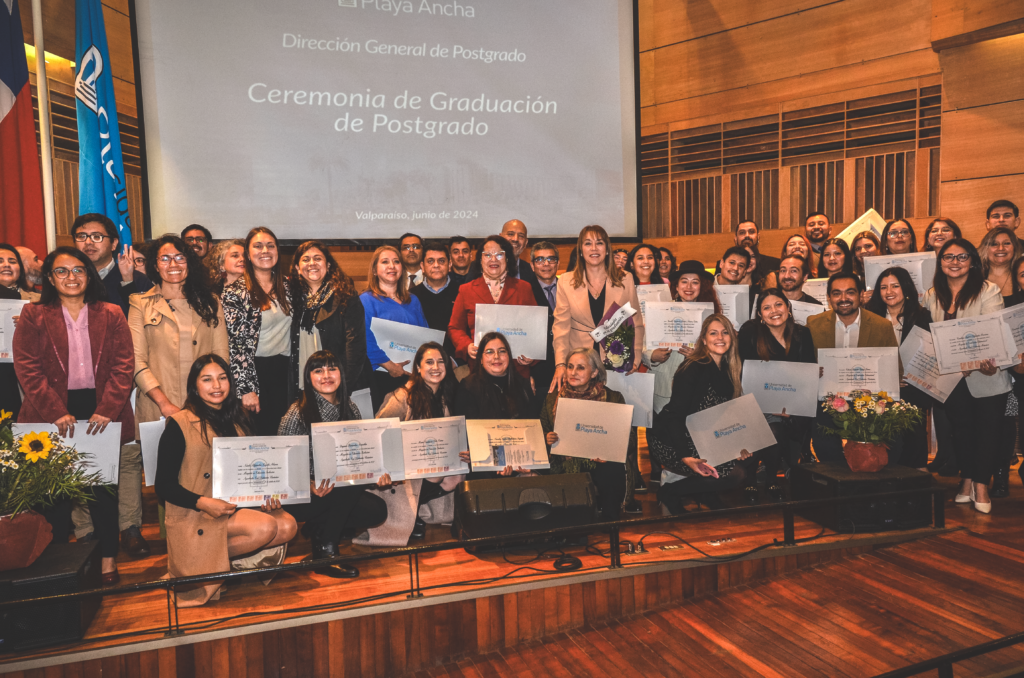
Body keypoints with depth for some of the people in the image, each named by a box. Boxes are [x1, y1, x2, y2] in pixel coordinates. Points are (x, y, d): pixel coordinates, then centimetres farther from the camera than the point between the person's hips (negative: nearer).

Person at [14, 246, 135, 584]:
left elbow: (124, 365, 0)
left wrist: (107, 410, -10)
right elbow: (27, 368, -3)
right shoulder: (33, 316, 3)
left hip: (102, 413, 0)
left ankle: (108, 556, 15)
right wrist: (56, 412, -12)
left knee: (103, 485, 5)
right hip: (53, 417, 0)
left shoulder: (111, 315, 5)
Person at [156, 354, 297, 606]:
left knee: (288, 526, -19)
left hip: (237, 507, 6)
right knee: (265, 527, -27)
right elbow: (164, 486, -8)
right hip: (194, 517, -6)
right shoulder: (179, 424, -7)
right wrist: (203, 503, -23)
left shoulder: (239, 419, 11)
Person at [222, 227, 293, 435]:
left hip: (284, 371, 4)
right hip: (253, 371, -4)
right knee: (258, 433, 1)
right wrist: (246, 389, -13)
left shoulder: (286, 285, 8)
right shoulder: (235, 292, -6)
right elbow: (236, 343, -10)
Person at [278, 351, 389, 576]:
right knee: (354, 481, -29)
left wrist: (377, 473, -14)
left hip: (339, 490, 6)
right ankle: (325, 553, -19)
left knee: (377, 510, -15)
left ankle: (319, 529, 7)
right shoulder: (297, 414, -13)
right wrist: (310, 487, -31)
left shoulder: (350, 409, 4)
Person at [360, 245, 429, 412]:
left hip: (413, 376, 5)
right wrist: (389, 365, -19)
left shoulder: (412, 301, 16)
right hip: (382, 378, -5)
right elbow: (365, 340, -12)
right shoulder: (367, 300, -2)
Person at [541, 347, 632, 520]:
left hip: (601, 466, 0)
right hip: (563, 465, 0)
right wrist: (548, 440, -5)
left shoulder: (613, 399, 6)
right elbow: (541, 435, 18)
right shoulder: (553, 400, 11)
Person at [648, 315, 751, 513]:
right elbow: (674, 415, -22)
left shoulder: (727, 370, 8)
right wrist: (686, 457, -33)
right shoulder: (693, 370, -17)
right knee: (735, 475, -18)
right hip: (670, 442, -8)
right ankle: (669, 491, -4)